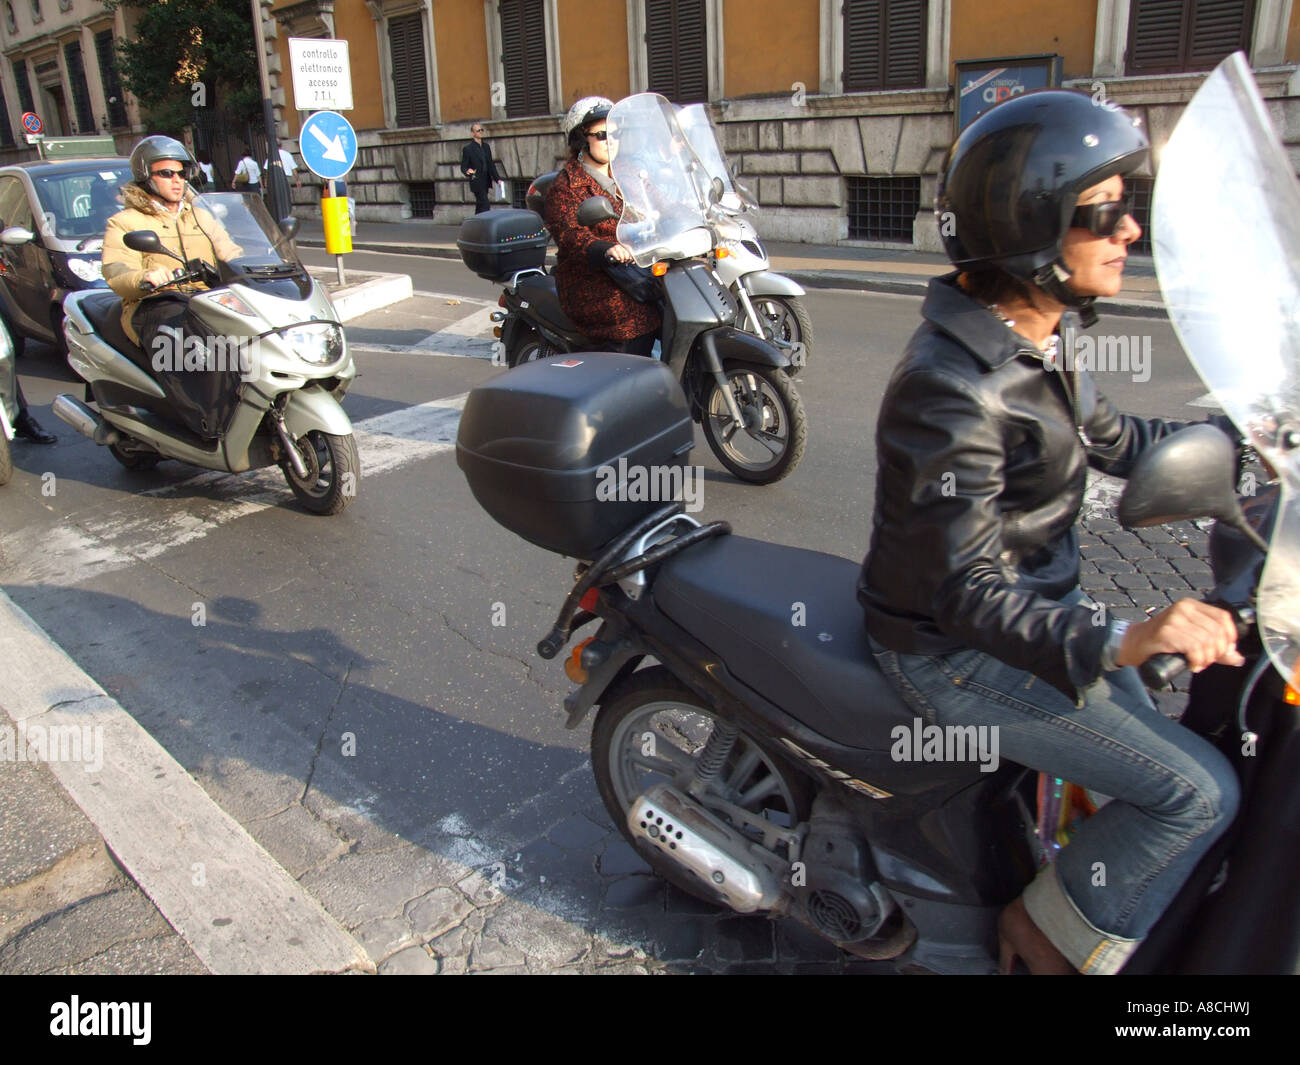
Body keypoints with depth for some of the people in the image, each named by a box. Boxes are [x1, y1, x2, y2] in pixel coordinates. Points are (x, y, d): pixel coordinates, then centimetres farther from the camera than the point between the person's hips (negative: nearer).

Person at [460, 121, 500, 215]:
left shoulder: (486, 146, 14)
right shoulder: (467, 149, -5)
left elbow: (491, 165, 18)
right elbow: (463, 167, -5)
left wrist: (497, 179, 11)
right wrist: (467, 171, -28)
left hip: (486, 183, 6)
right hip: (477, 183, -6)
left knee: (480, 209, 13)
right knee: (484, 207, -15)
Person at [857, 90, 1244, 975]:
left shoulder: (1035, 341, 1)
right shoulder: (953, 390, -29)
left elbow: (1113, 439, 17)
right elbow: (968, 596, -30)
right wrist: (1118, 641, -42)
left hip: (1040, 601, 9)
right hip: (954, 651, -9)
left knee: (1167, 752, 18)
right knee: (1198, 792, -8)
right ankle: (1050, 935, 12)